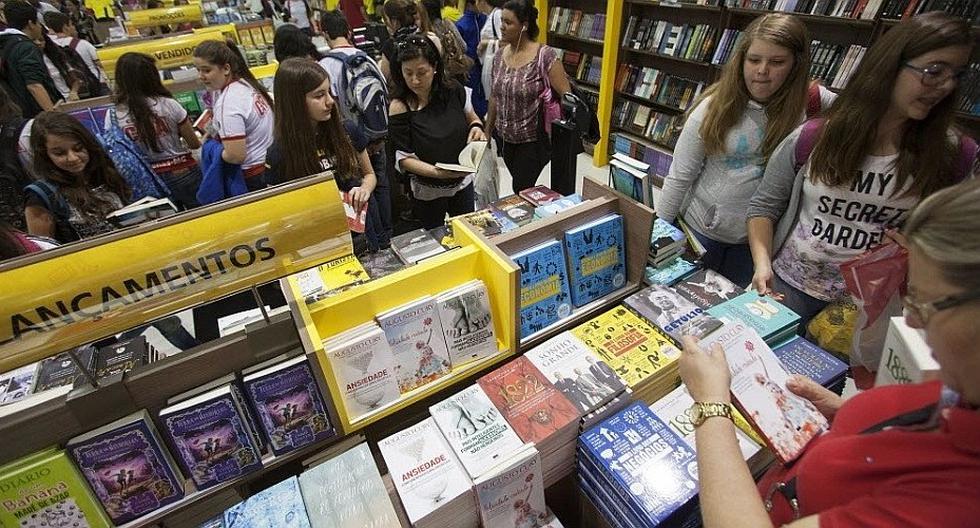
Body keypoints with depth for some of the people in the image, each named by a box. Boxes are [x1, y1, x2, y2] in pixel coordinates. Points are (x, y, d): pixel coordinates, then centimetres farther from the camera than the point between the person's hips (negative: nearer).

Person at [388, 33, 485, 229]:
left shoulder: (453, 90, -9)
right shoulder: (400, 107, -18)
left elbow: (471, 118, 9)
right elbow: (403, 158, -17)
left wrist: (476, 127, -14)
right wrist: (436, 172, -32)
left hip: (463, 183, 3)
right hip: (428, 192, -3)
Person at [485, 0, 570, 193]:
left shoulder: (544, 56, -15)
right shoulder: (500, 55, 3)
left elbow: (567, 96, -15)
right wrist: (488, 131, 17)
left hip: (534, 140, -5)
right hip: (508, 139, 5)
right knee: (521, 190, 13)